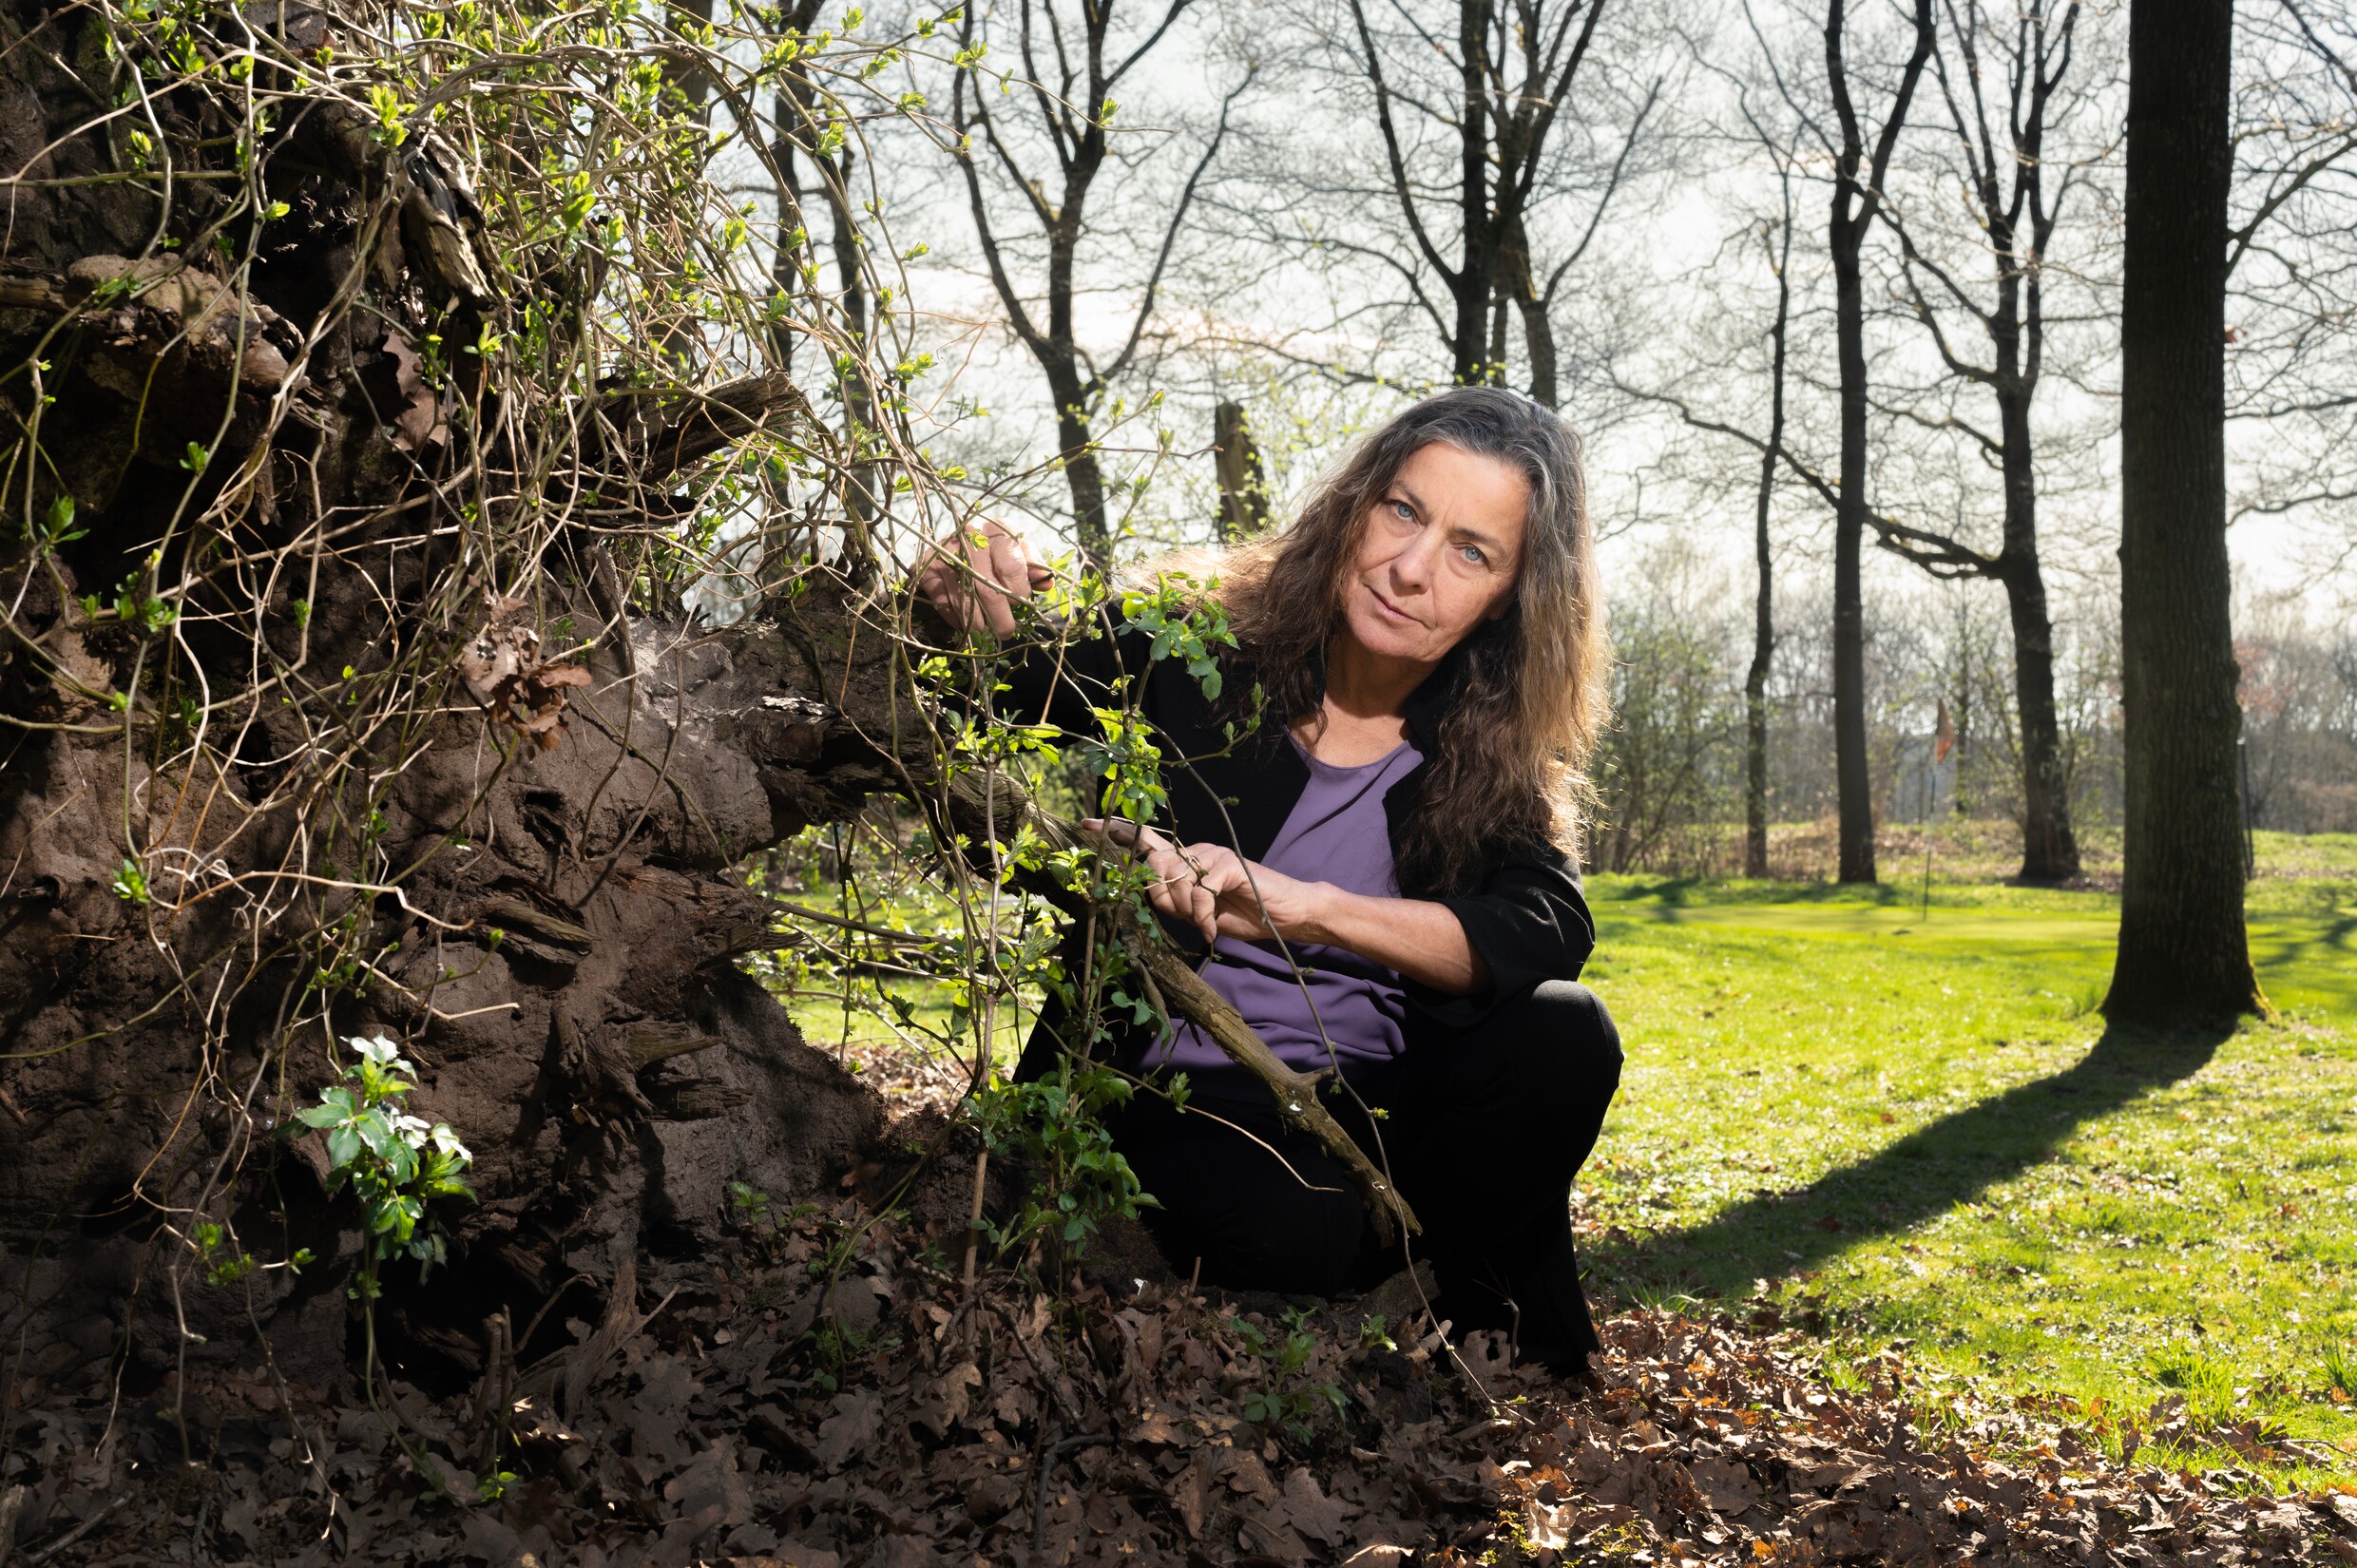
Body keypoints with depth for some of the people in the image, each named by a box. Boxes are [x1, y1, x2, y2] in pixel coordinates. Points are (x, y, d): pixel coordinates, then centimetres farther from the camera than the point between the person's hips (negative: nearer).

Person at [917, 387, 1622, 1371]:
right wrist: (971, 614, -28)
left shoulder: (1485, 748, -1)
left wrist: (1301, 908, -36)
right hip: (1180, 1095, -4)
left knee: (1562, 1036, -24)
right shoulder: (1192, 657, -7)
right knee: (1295, 1233, -36)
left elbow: (1552, 927, -21)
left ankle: (1495, 1329, 1)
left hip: (1375, 1104, 4)